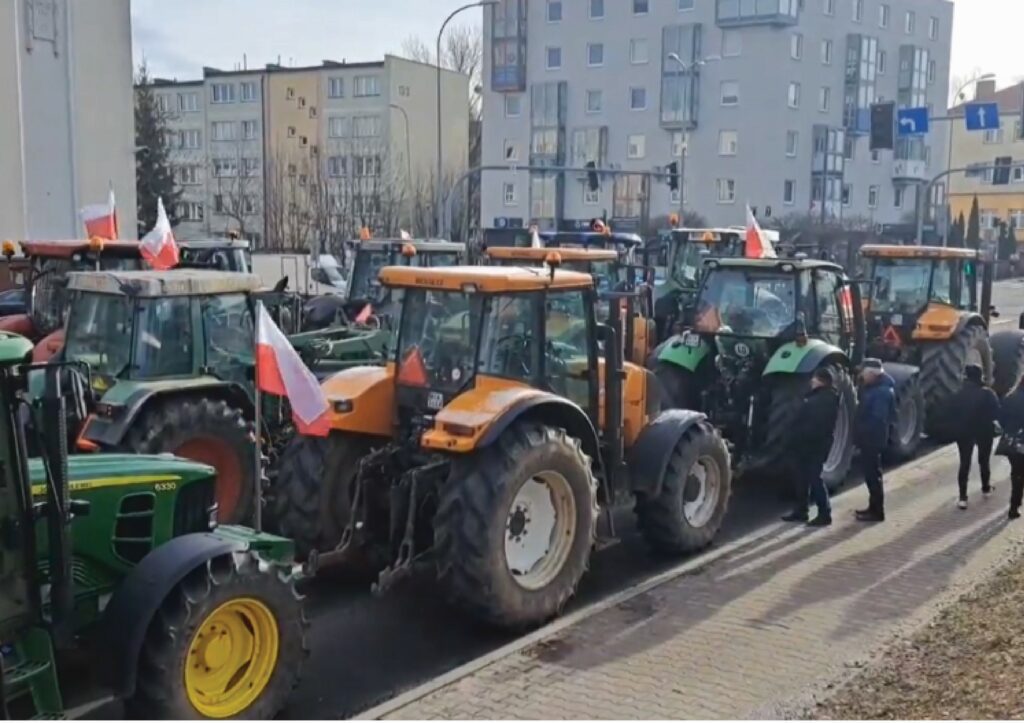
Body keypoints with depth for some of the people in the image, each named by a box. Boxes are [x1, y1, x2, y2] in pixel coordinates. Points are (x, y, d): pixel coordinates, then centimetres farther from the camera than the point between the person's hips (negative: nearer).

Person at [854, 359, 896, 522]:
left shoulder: (882, 391, -20)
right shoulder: (874, 387, 12)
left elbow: (878, 418, -25)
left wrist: (862, 432, -19)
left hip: (873, 438, -10)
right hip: (869, 438, 10)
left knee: (873, 474, -3)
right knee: (870, 474, 17)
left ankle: (877, 511, 4)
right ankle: (874, 507, 27)